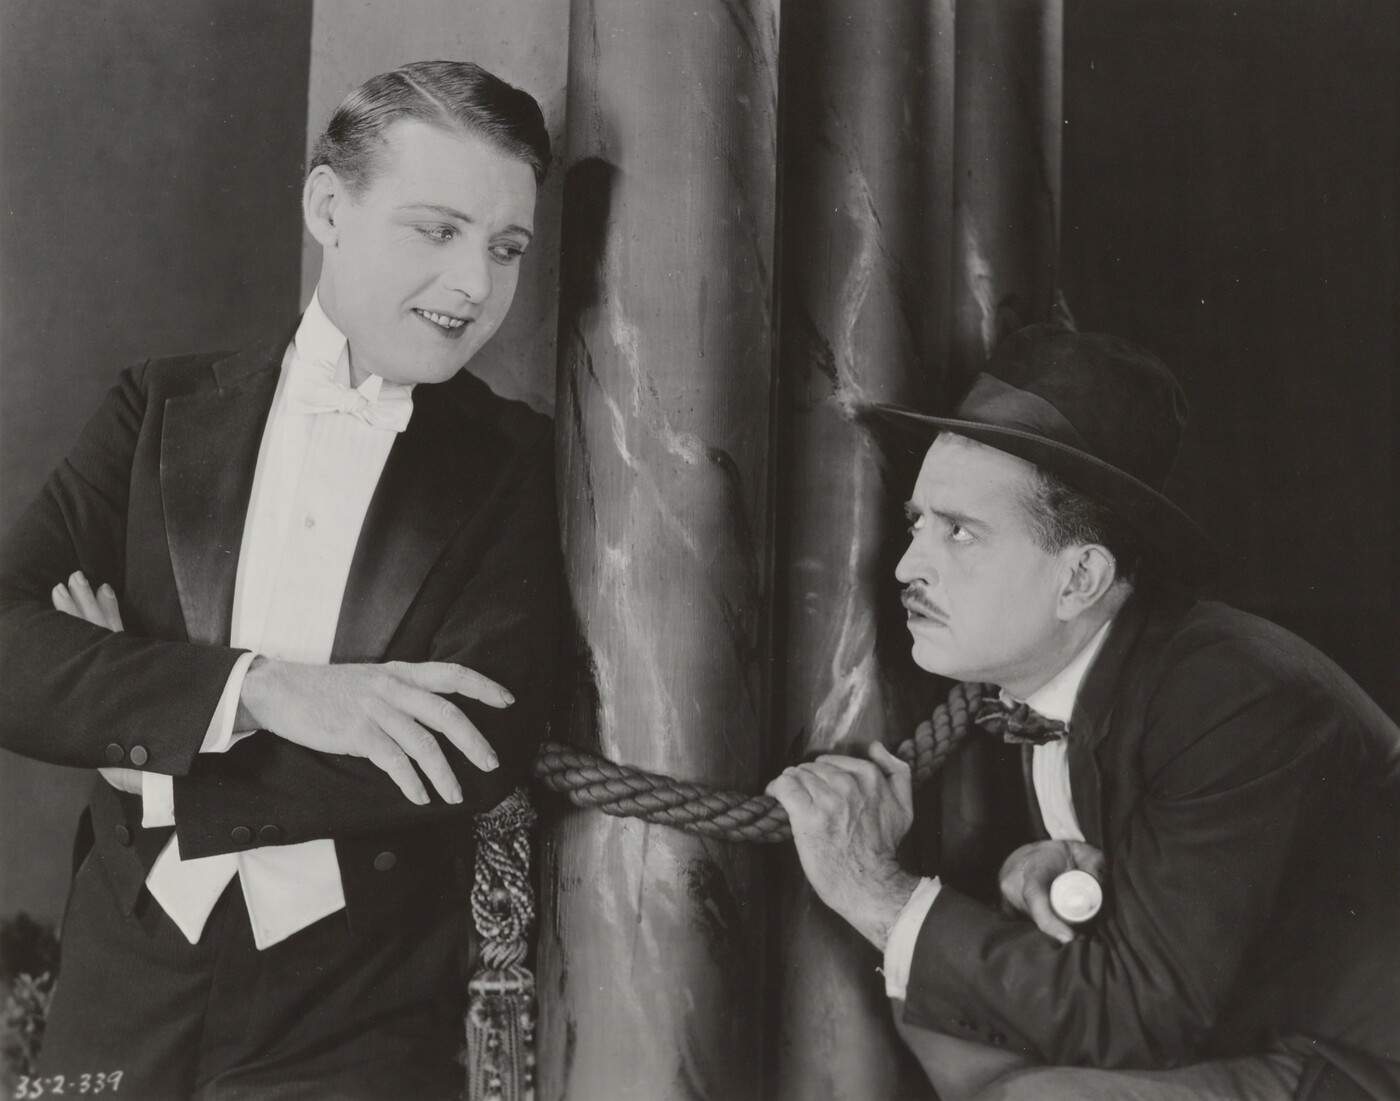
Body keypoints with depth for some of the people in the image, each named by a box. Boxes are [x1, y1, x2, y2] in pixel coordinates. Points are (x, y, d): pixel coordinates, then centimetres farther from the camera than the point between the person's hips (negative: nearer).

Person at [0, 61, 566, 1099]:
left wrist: (153, 760, -10)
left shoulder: (521, 463, -2)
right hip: (126, 986, 2)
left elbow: (473, 753, -13)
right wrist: (255, 689, -20)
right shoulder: (164, 410, 4)